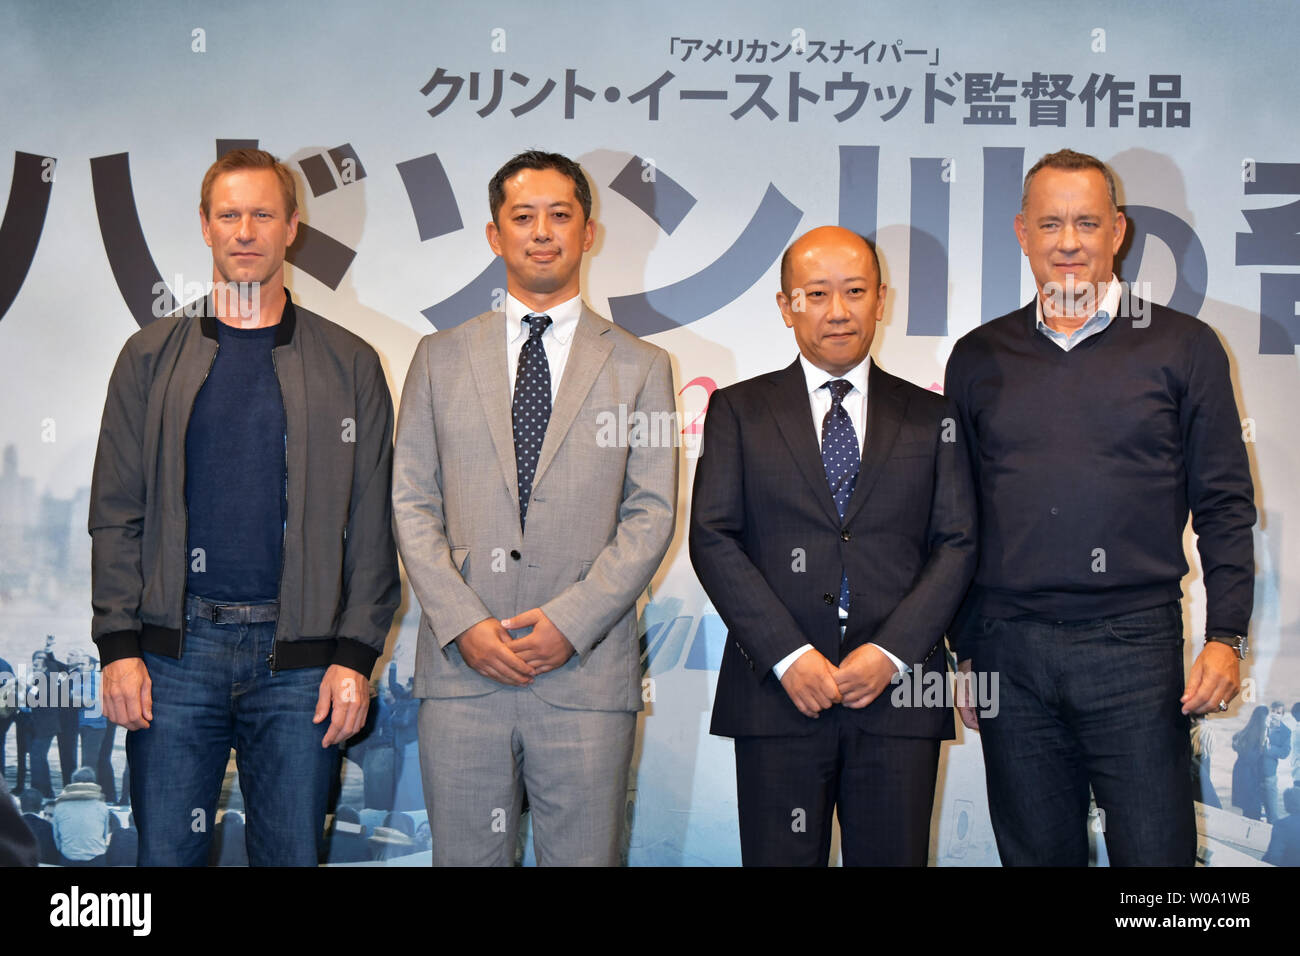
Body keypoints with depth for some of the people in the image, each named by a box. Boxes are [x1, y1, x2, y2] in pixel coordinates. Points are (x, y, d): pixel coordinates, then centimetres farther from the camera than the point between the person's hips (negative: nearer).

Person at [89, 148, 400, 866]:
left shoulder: (349, 365, 7)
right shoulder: (152, 357, 9)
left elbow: (371, 526, 4)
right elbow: (116, 515, 6)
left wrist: (356, 655, -4)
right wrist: (119, 645, -3)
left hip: (301, 658, 0)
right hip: (176, 650, 1)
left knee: (292, 854, 5)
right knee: (166, 853, 3)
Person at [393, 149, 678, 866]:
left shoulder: (639, 367, 8)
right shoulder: (440, 358, 12)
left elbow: (651, 513, 1)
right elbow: (412, 504, 7)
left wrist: (570, 621, -10)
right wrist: (463, 624, -7)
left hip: (586, 670, -1)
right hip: (460, 670, 1)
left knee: (583, 857, 1)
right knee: (465, 858, 6)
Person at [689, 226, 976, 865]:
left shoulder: (931, 418, 12)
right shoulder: (739, 411, 9)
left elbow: (958, 544, 5)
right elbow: (712, 538, 0)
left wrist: (891, 653, -8)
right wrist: (788, 655, -10)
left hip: (899, 690, 1)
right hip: (777, 691, -1)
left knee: (894, 858, 3)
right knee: (781, 859, 2)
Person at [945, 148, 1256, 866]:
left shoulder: (1183, 346, 5)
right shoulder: (978, 359, 10)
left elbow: (1224, 504, 4)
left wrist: (1225, 636, -5)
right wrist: (966, 649, 10)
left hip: (1136, 646, -2)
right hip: (1011, 652, 2)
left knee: (1156, 853, -1)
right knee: (1035, 854, 10)